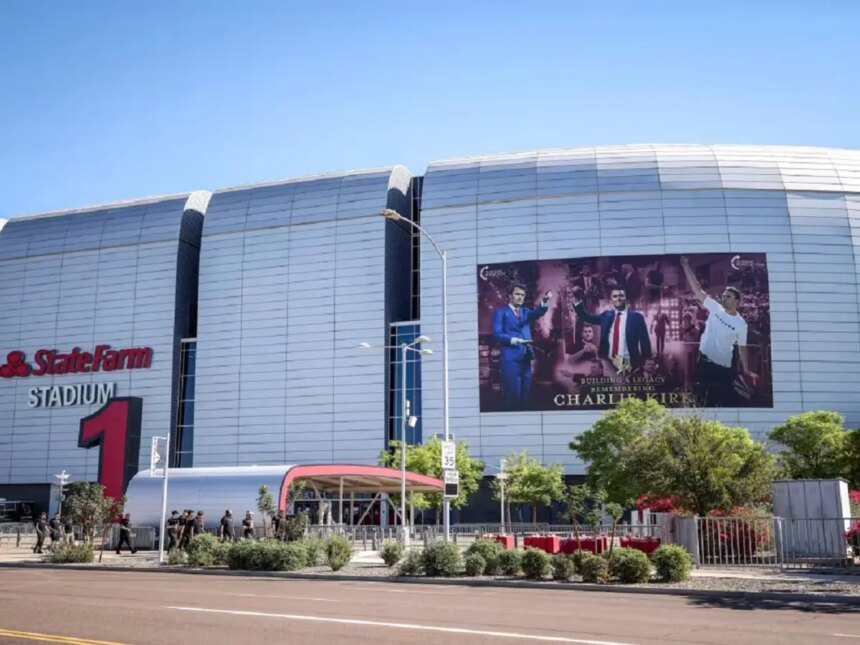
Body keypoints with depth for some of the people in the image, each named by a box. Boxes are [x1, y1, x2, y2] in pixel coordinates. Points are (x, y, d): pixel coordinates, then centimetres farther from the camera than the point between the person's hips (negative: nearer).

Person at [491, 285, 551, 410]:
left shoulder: (525, 311, 20)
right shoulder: (501, 312, 4)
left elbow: (538, 313, -2)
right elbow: (497, 334, -7)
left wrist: (545, 301, -21)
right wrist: (515, 340, -18)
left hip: (526, 358, 5)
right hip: (511, 359, -5)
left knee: (525, 394, 6)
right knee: (514, 394, -7)